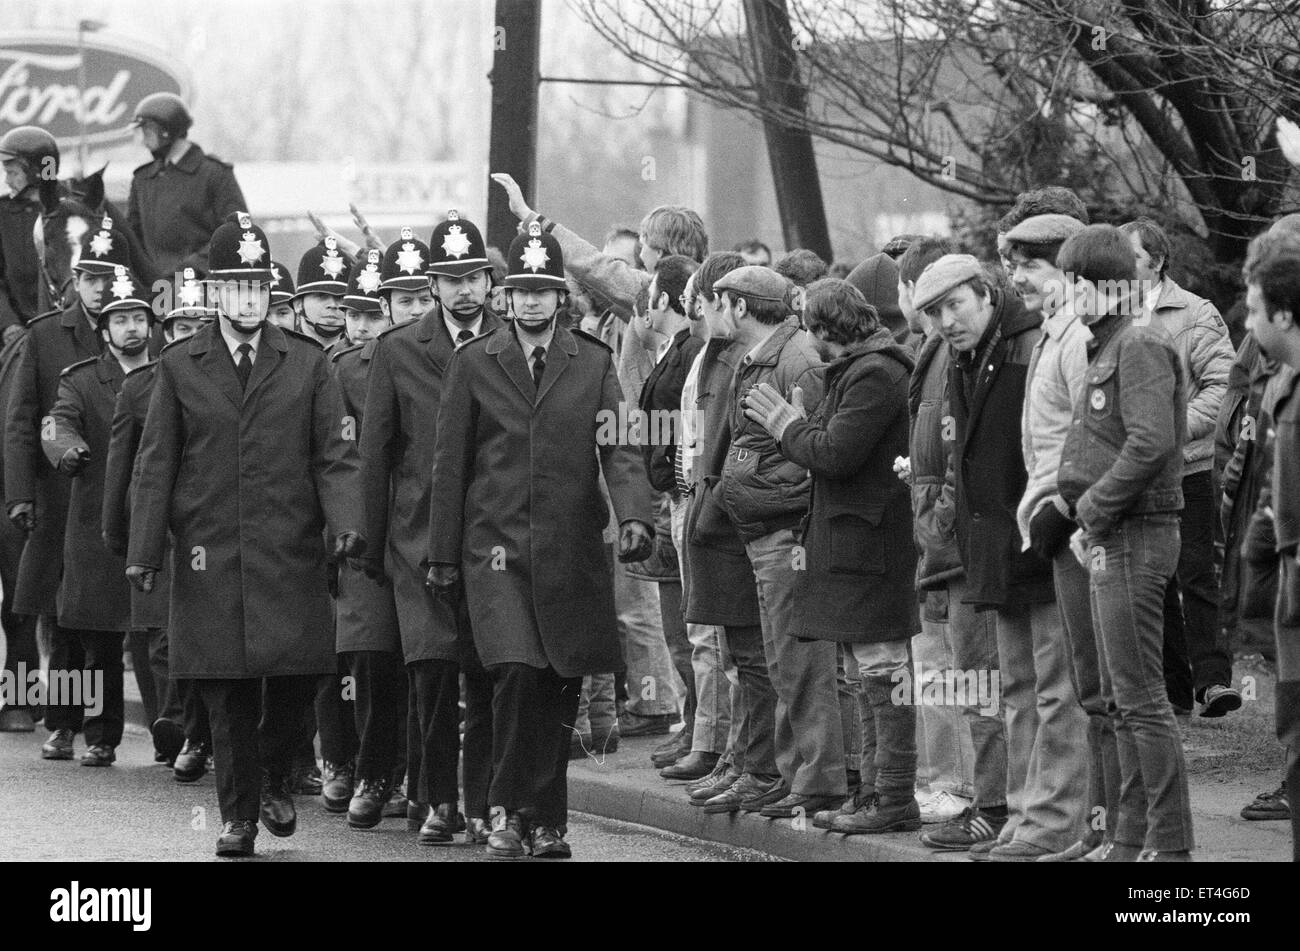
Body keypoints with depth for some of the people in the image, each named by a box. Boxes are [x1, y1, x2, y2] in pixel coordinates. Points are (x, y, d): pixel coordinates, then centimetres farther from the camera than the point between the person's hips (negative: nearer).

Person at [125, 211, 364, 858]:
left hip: (291, 555, 0)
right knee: (228, 692, 0)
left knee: (298, 674, -6)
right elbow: (156, 464, 6)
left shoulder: (307, 364, 8)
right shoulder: (179, 367, 7)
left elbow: (333, 457, 4)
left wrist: (347, 523, -13)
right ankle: (238, 816, 11)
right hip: (210, 556, 0)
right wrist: (144, 551, -1)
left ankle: (273, 779, 21)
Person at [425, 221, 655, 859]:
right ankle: (508, 811, -4)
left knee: (561, 689, 4)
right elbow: (449, 465, 7)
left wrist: (634, 517, -19)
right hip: (496, 548, -2)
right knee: (518, 672, -17)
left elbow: (620, 448, -1)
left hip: (570, 551, 2)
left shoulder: (593, 363, 7)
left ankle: (547, 821, 17)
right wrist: (443, 557, 6)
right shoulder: (472, 364, 5)